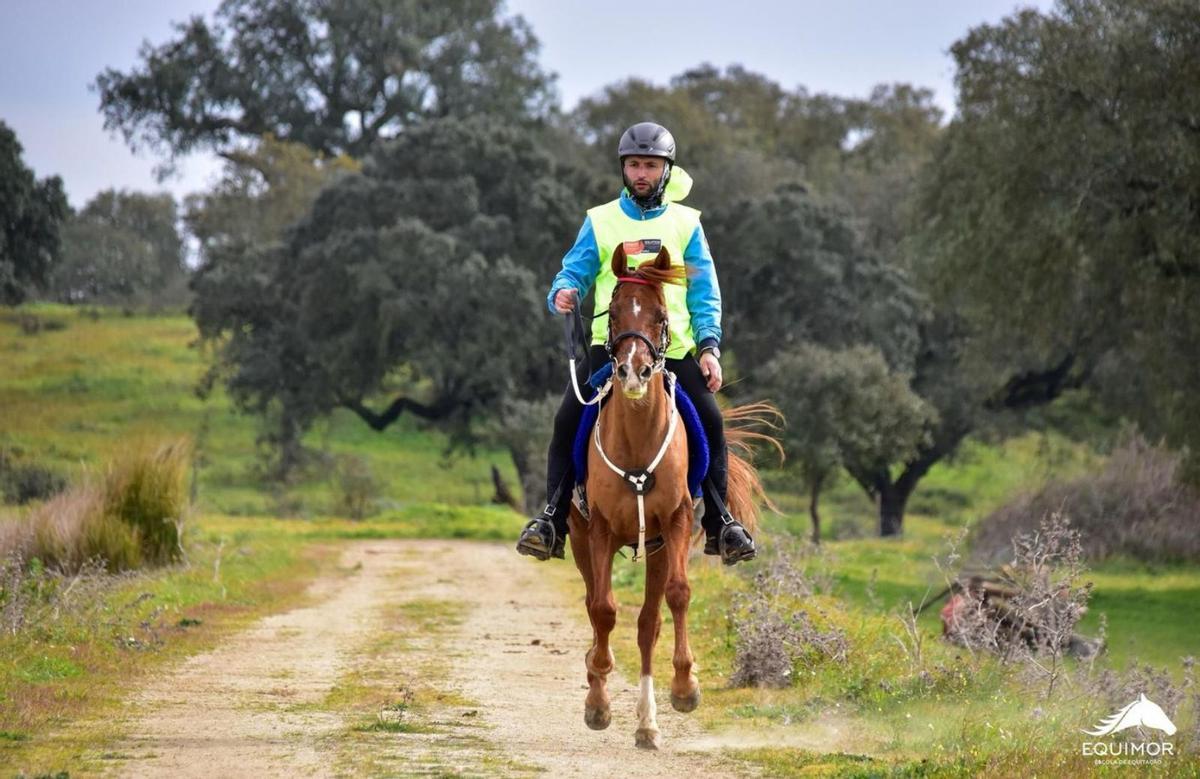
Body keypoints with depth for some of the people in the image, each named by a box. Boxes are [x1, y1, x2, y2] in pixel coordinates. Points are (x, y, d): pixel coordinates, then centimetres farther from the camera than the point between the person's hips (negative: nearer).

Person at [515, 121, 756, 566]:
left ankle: (718, 523, 3)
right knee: (568, 423, -14)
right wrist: (564, 293, -17)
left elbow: (705, 294, 7)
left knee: (709, 424, -10)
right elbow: (575, 272, 7)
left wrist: (709, 346, -5)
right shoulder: (600, 221, 8)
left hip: (674, 349, 0)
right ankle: (552, 519, -7)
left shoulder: (686, 224, 8)